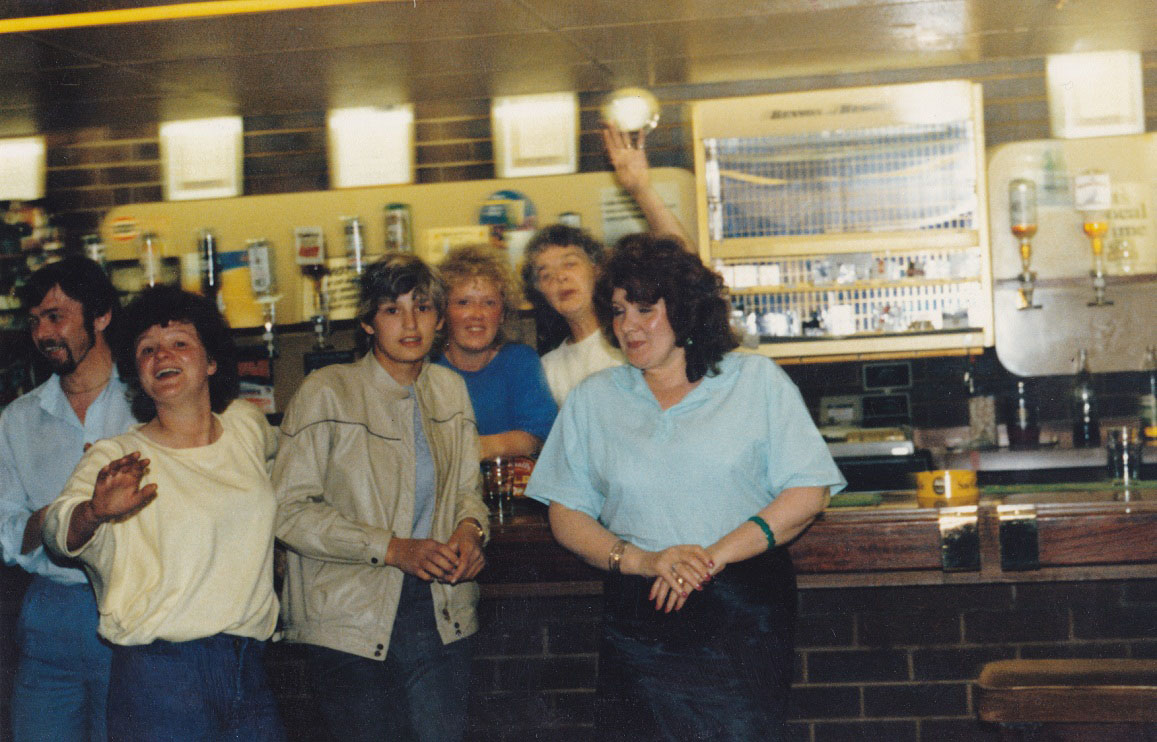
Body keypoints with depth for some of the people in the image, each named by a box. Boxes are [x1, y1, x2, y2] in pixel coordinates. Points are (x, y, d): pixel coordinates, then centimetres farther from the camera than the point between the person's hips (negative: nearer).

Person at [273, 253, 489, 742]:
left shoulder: (449, 390, 10)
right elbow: (290, 510, -12)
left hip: (439, 612, 5)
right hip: (350, 618, -4)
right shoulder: (326, 393, -8)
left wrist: (470, 529, -5)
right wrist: (392, 549, -20)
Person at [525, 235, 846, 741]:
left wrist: (713, 556, -11)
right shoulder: (591, 401, 11)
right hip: (639, 625, 2)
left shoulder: (756, 381, 5)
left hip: (742, 622, -1)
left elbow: (809, 492, -1)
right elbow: (566, 518, 6)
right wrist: (643, 561, -11)